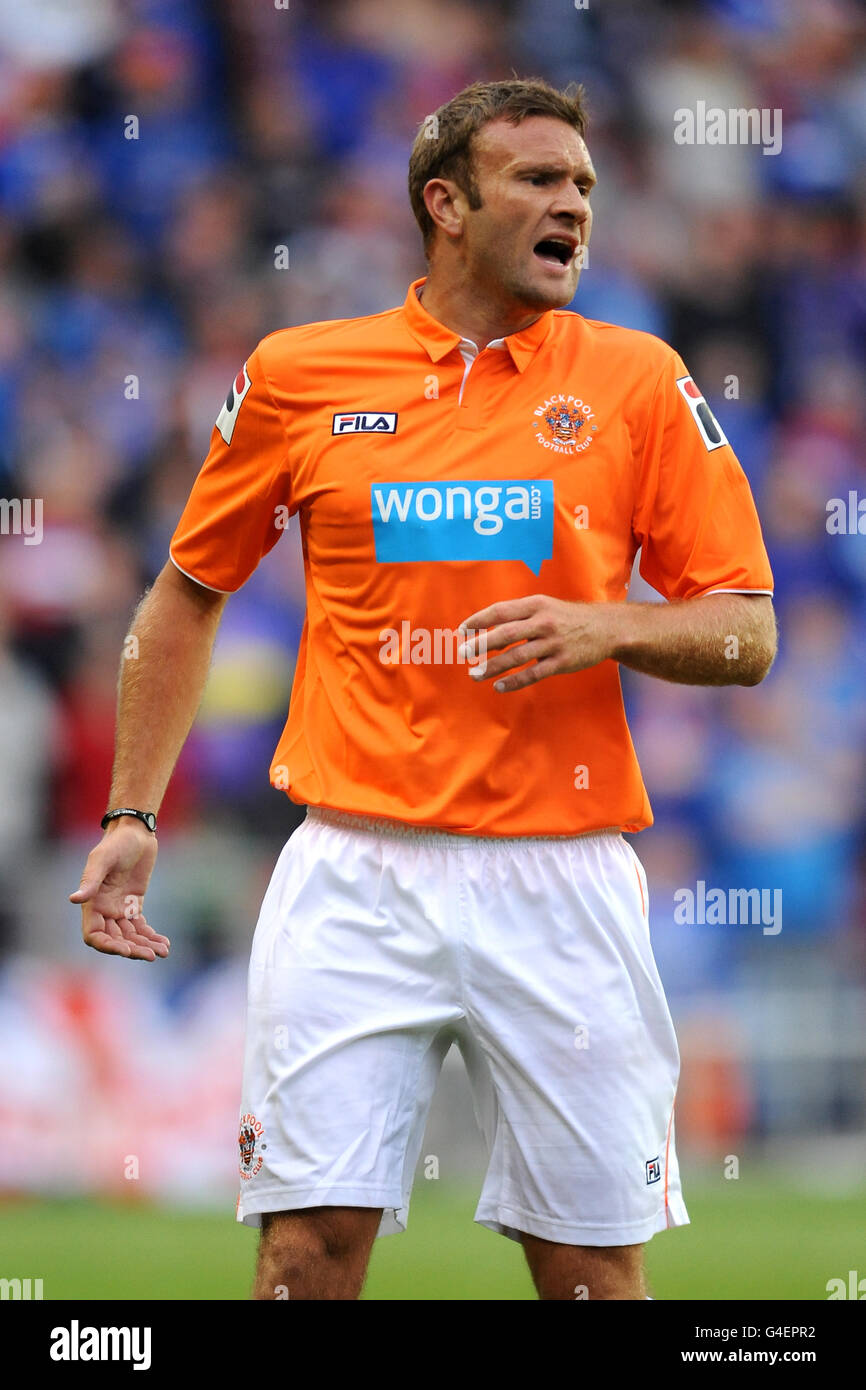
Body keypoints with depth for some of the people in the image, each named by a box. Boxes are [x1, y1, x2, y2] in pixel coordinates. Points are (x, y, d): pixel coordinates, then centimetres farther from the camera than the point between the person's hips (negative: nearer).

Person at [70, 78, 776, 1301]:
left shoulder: (637, 382, 4)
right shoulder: (298, 374, 5)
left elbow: (746, 637, 5)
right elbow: (190, 593, 17)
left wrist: (604, 627, -14)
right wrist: (133, 812, 10)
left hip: (558, 872, 0)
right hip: (355, 872, 0)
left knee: (593, 1263, 2)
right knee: (310, 1246, -6)